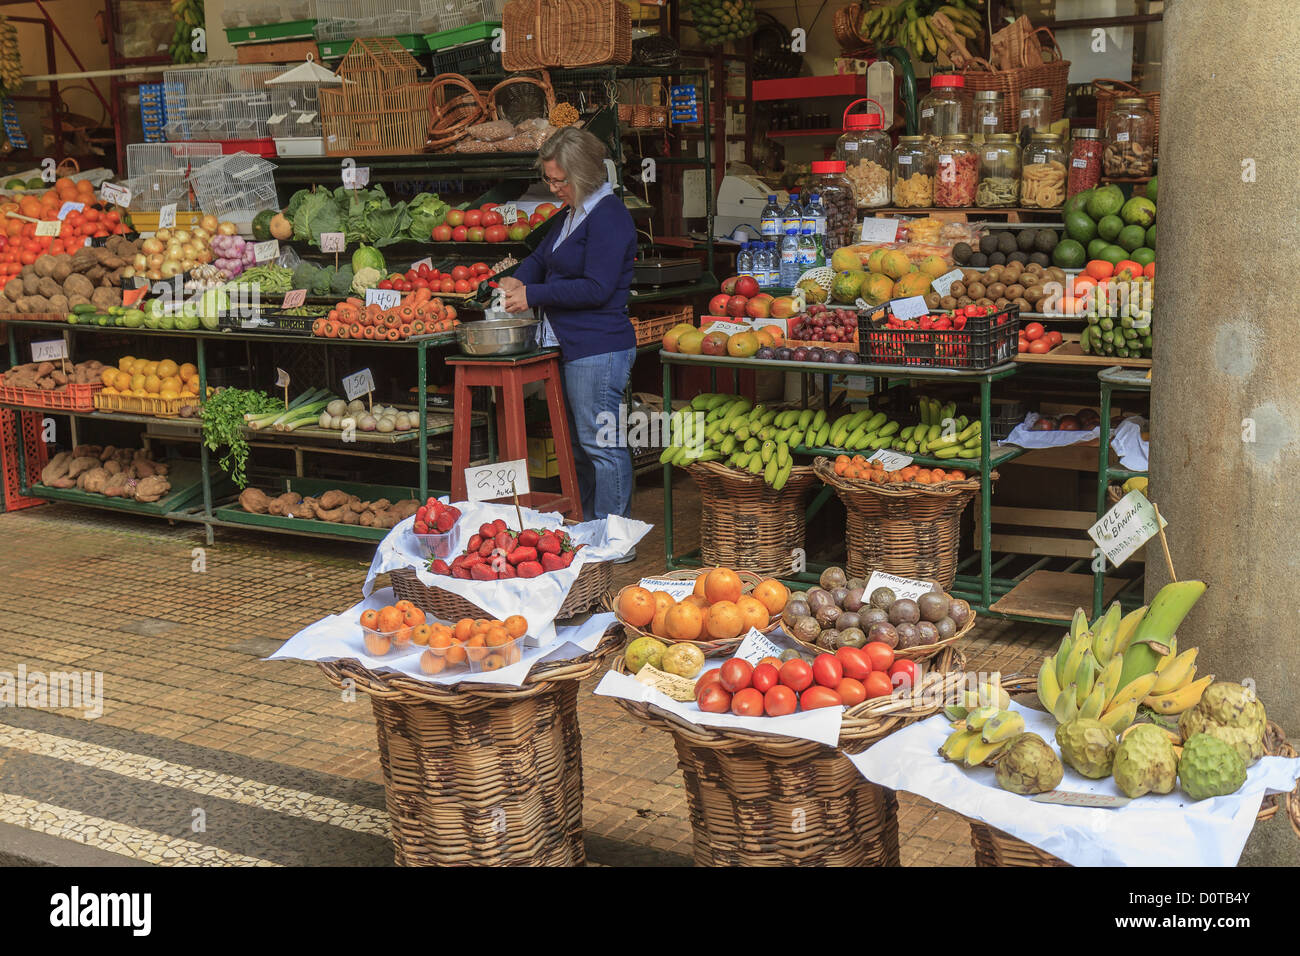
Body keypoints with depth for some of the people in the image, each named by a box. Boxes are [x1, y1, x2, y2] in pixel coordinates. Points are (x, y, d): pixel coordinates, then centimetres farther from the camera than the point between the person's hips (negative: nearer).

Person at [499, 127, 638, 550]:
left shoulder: (608, 216, -15)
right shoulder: (572, 213, 16)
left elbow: (596, 288, -21)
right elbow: (543, 257, 24)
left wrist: (533, 295, -17)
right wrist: (518, 280, 2)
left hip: (599, 350, -10)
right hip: (573, 347, 11)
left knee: (600, 442, -6)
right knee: (578, 442, 16)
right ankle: (586, 528, 27)